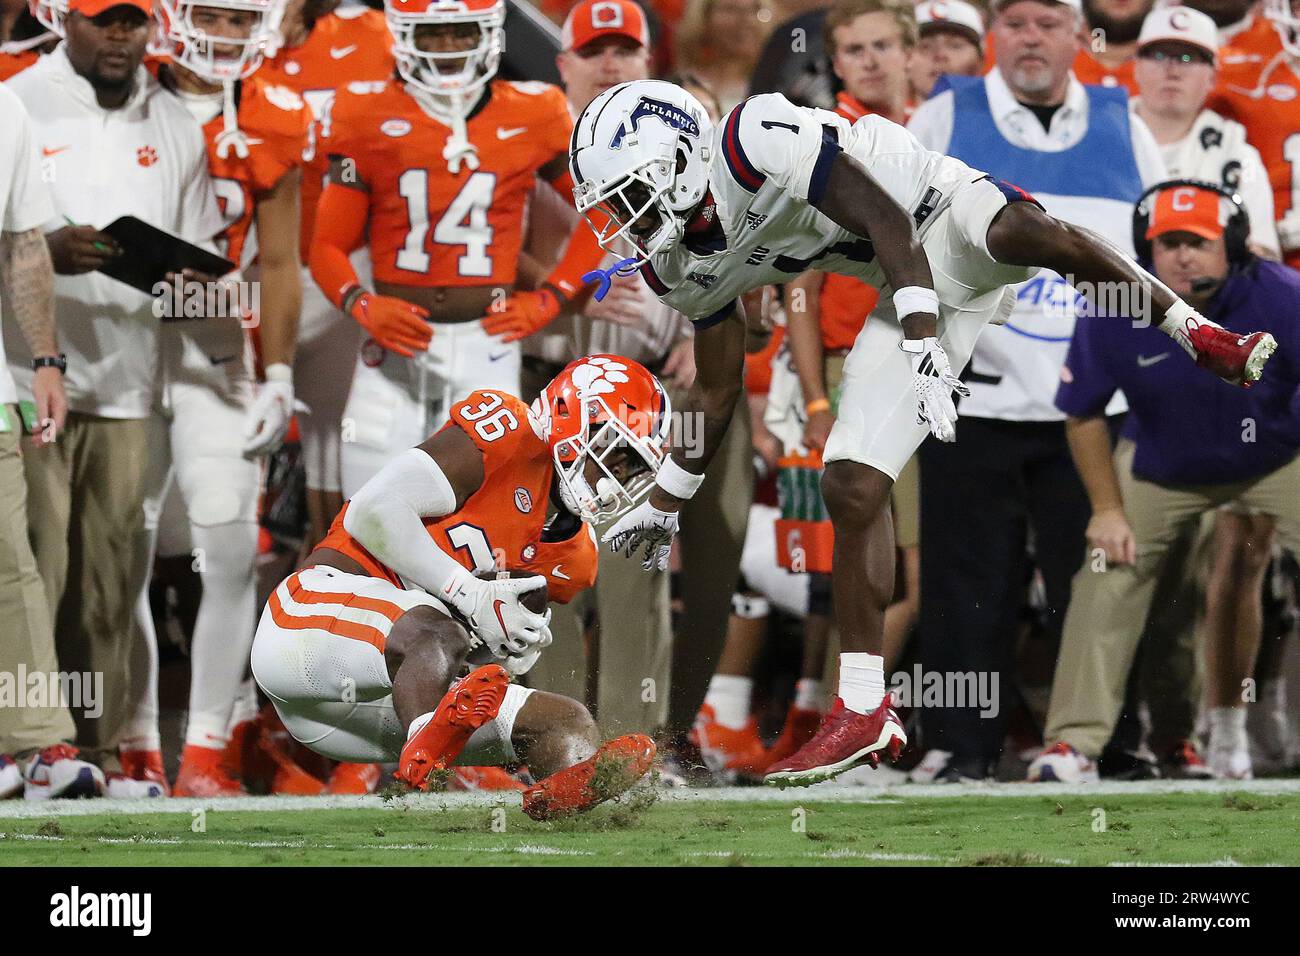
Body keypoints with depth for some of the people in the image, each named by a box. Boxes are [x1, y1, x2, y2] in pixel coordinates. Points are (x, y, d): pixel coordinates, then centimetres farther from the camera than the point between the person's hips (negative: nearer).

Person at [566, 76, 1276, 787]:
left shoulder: (753, 143, -24)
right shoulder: (681, 268, 2)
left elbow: (885, 220, -25)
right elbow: (717, 391, 17)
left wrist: (923, 345, -31)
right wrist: (666, 501, 24)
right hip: (908, 293, 7)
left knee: (1021, 233, -42)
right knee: (852, 487, -4)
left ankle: (1201, 338, -27)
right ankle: (863, 711, 1)